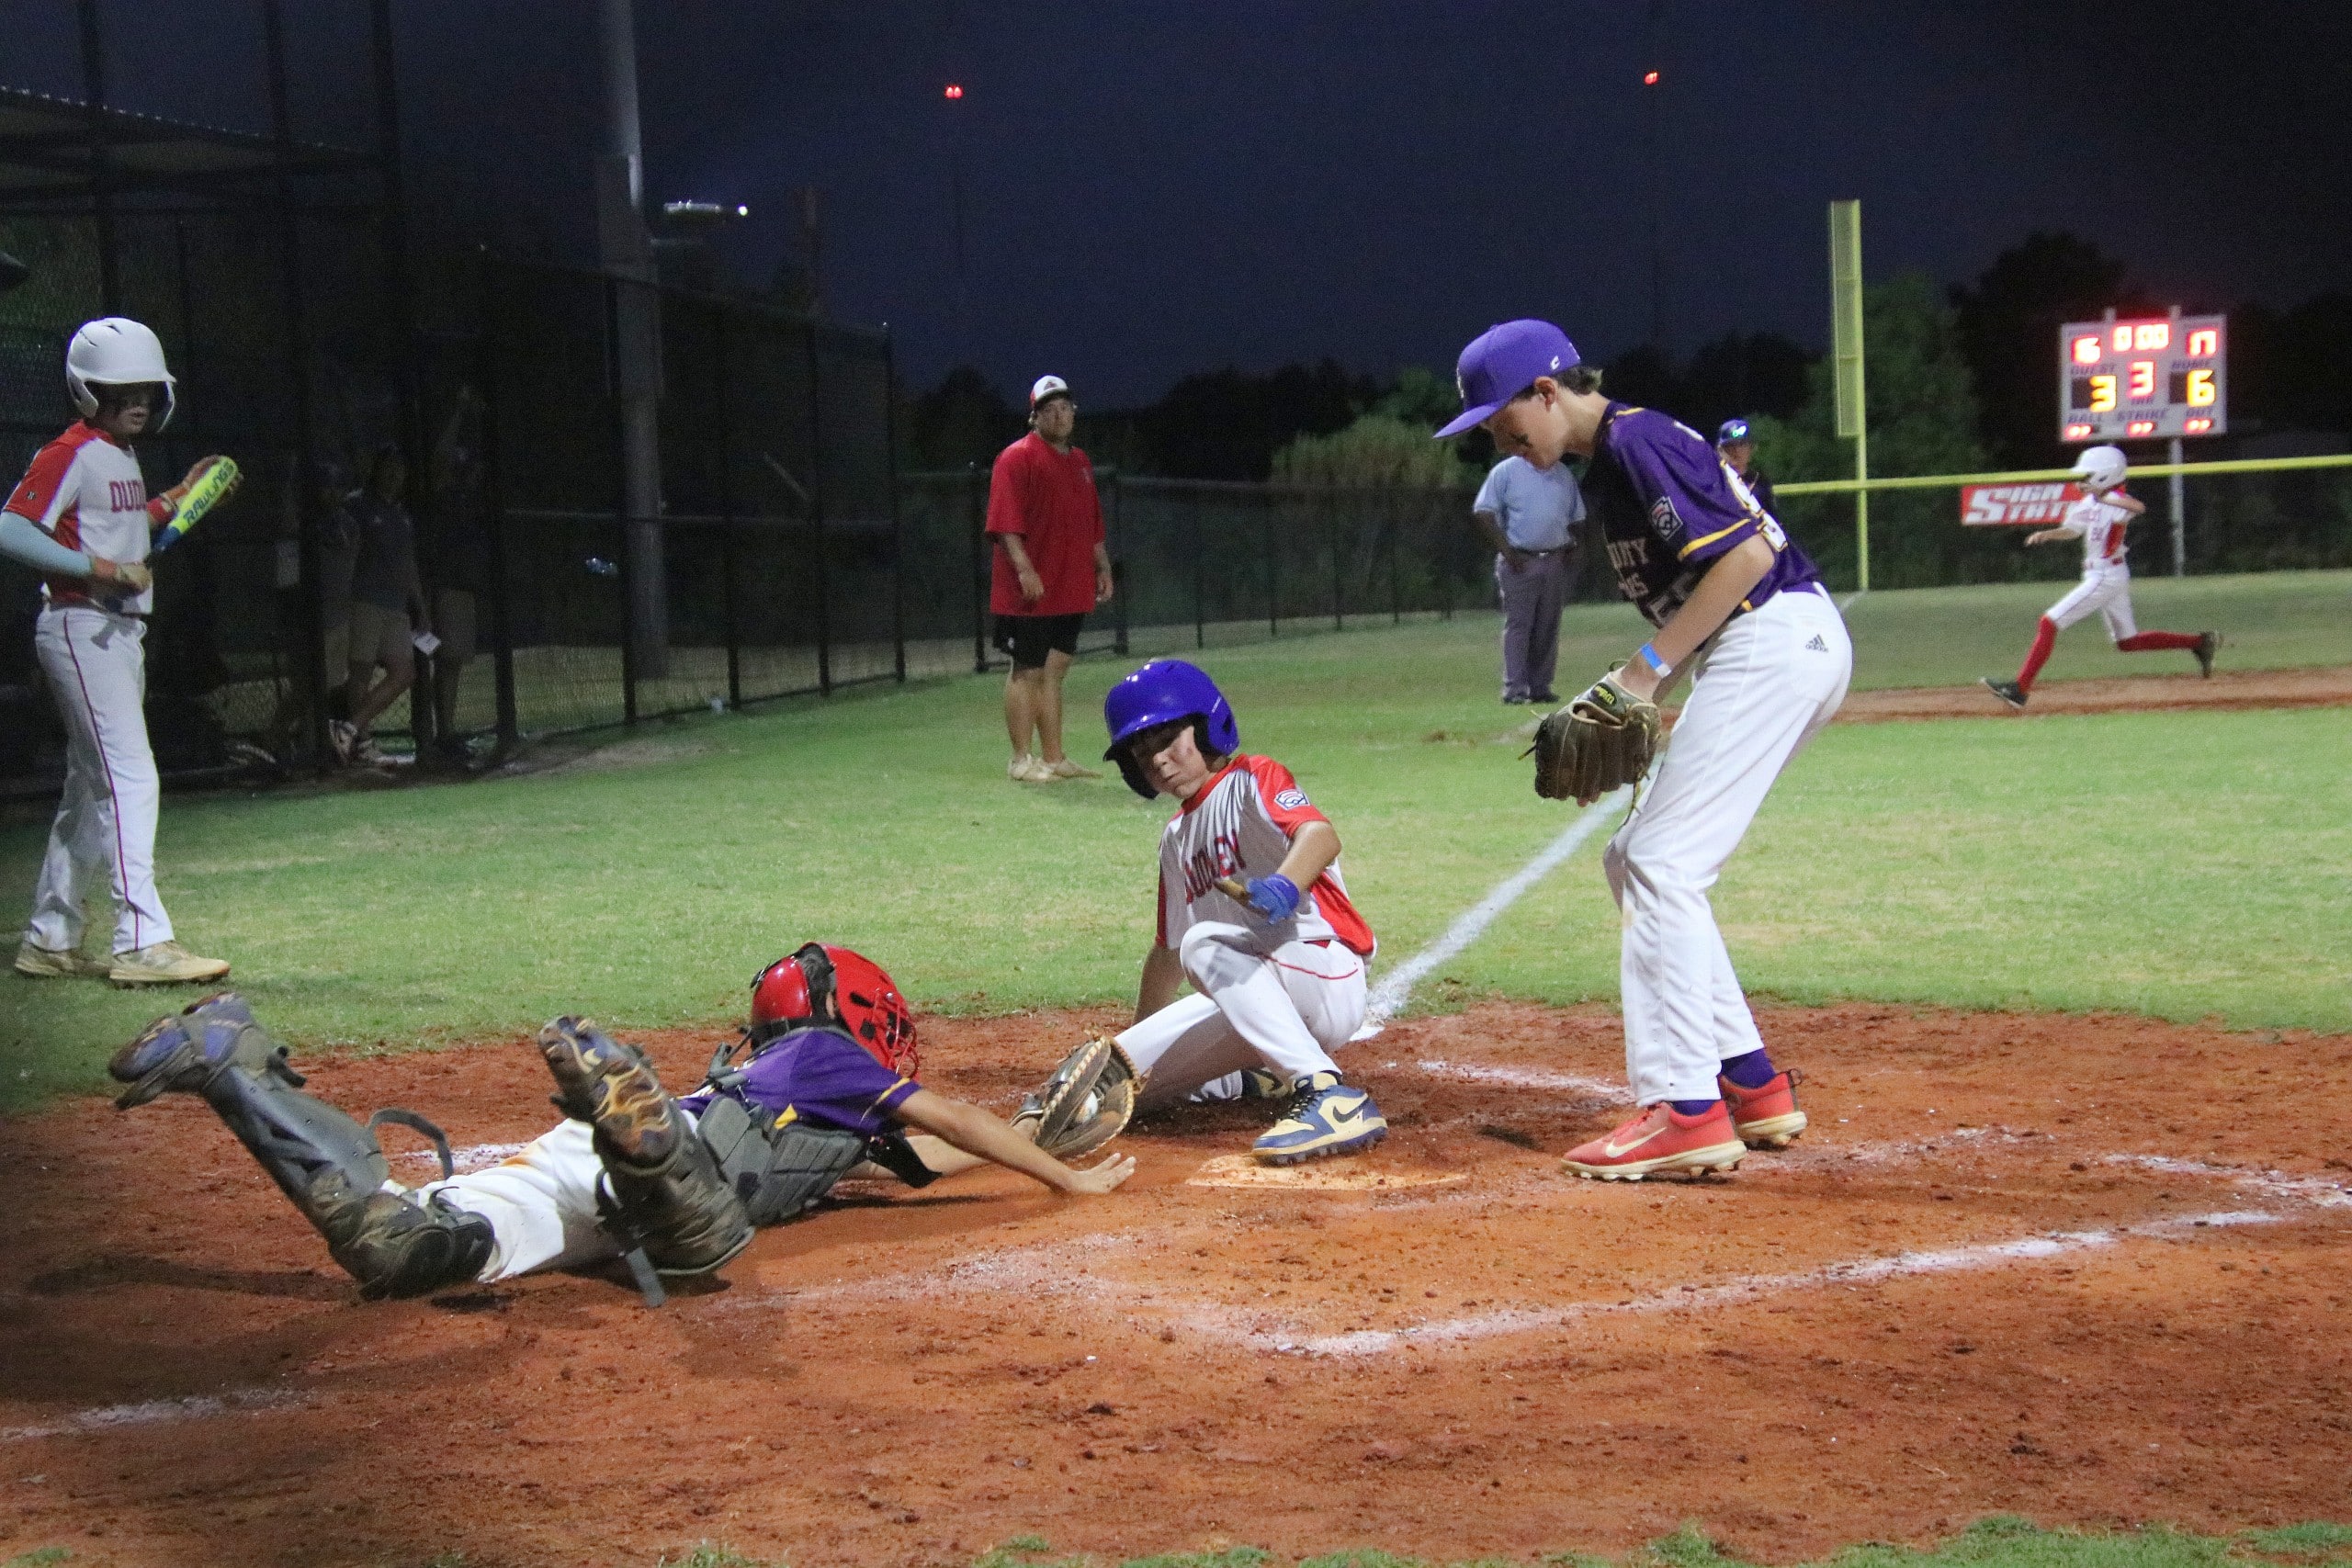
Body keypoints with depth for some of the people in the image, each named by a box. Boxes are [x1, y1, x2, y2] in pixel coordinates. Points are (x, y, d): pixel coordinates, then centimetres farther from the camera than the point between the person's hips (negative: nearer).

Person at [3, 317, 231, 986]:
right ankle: (141, 941, -21)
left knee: (93, 788, 13)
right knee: (129, 777, -17)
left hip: (121, 631, 10)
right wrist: (96, 568, -26)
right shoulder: (70, 454, -12)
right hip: (80, 629, -10)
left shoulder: (124, 456, 16)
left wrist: (178, 498, 14)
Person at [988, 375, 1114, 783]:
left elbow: (1093, 523, 23)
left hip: (1071, 591, 8)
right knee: (1027, 671, -3)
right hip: (1028, 592, -8)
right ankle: (1021, 761, 2)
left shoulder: (1081, 462, 17)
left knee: (1054, 671, 12)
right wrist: (1024, 568, -26)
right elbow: (1005, 521, -18)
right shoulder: (1017, 458, -9)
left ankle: (1053, 758, 17)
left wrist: (1102, 566, 16)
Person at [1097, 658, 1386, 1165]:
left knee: (1205, 944, -36)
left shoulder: (1253, 780, -6)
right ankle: (1256, 1075, 20)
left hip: (1327, 976, -8)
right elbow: (1168, 949, 27)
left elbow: (1322, 835, -29)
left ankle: (1330, 1094, -42)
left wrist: (1285, 886, -50)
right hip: (1253, 1002, 8)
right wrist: (1137, 1046, 29)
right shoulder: (1177, 839, 18)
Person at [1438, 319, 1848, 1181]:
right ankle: (1750, 1085, 14)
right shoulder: (1605, 469, 19)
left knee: (1663, 868, -12)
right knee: (1637, 861, 13)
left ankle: (1688, 1111, -14)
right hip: (1766, 655, 11)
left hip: (1775, 641, -11)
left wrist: (1649, 665, -16)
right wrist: (1627, 694, 10)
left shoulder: (1638, 442, -12)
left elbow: (1746, 554, -20)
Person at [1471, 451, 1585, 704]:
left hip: (1557, 561, 5)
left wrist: (1571, 550, 3)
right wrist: (1506, 551, -13)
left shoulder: (1565, 475, 14)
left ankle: (1541, 686, 11)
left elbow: (1576, 519, 21)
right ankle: (1514, 688, -7)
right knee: (1518, 625, -7)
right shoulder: (1506, 472, -2)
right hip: (1520, 561, -5)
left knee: (1548, 628, 5)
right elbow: (1482, 513, -7)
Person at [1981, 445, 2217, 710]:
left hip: (2106, 577, -10)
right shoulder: (2088, 503, 9)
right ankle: (2199, 642, 25)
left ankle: (2020, 688, -14)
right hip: (2097, 576, 10)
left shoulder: (2116, 501, -17)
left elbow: (2138, 508, -38)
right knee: (2127, 642, 20)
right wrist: (2045, 534, 0)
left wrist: (2104, 499, -46)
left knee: (2049, 623, -13)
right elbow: (2072, 530, 18)